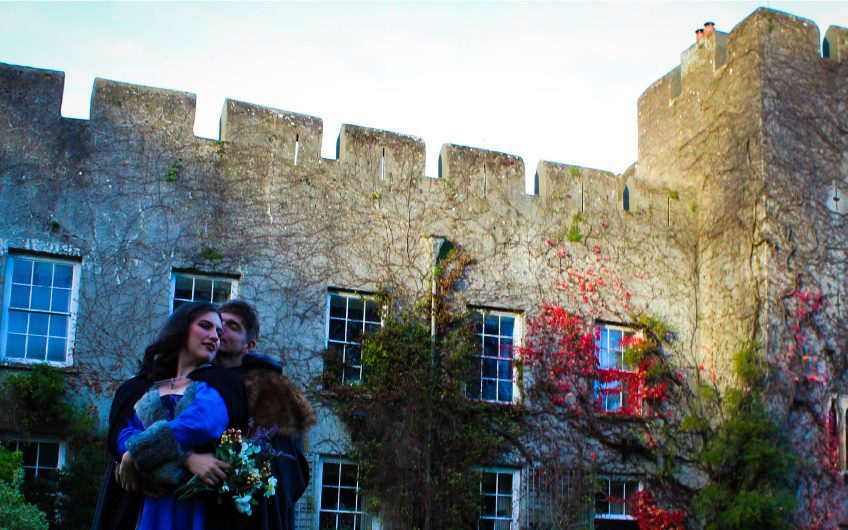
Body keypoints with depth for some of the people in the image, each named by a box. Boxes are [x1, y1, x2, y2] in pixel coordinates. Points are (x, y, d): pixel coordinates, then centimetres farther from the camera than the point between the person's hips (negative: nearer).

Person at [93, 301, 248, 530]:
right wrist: (185, 458, -19)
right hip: (144, 509, 2)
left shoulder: (220, 382, 9)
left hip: (199, 509, -1)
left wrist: (137, 454, -9)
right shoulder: (136, 389, 15)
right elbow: (123, 437, -4)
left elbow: (204, 422, -12)